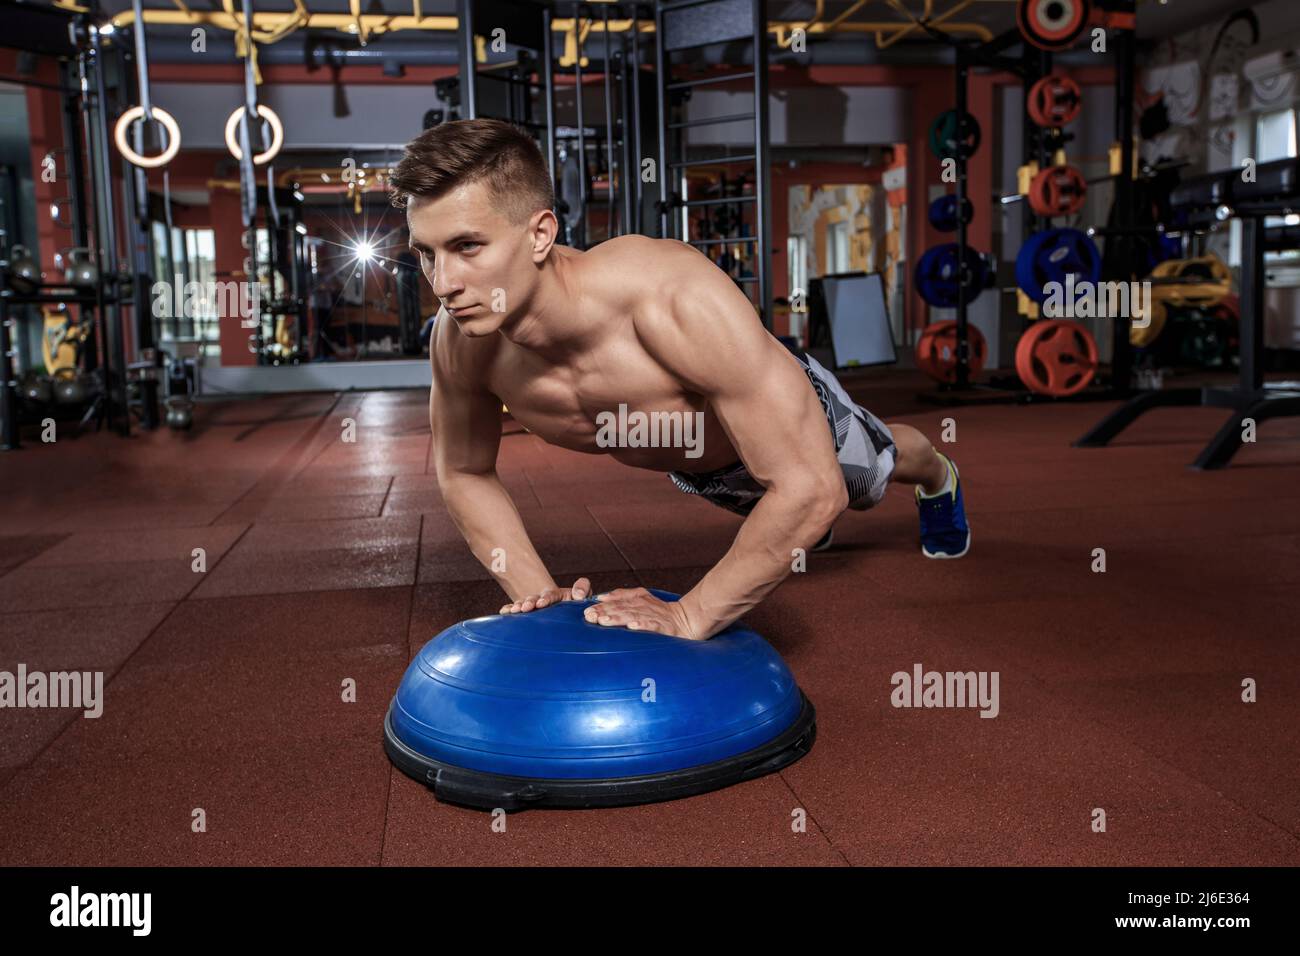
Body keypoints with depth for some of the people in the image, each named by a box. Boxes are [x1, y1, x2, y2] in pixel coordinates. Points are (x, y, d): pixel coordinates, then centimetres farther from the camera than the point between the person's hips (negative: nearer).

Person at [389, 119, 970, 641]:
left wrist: (689, 616, -43)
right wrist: (534, 591, -25)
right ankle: (798, 526, 75)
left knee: (869, 477, 33)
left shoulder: (675, 299, -51)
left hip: (793, 419, -3)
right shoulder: (462, 342, -35)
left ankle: (939, 479, 70)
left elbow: (812, 487, -46)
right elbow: (464, 474, -14)